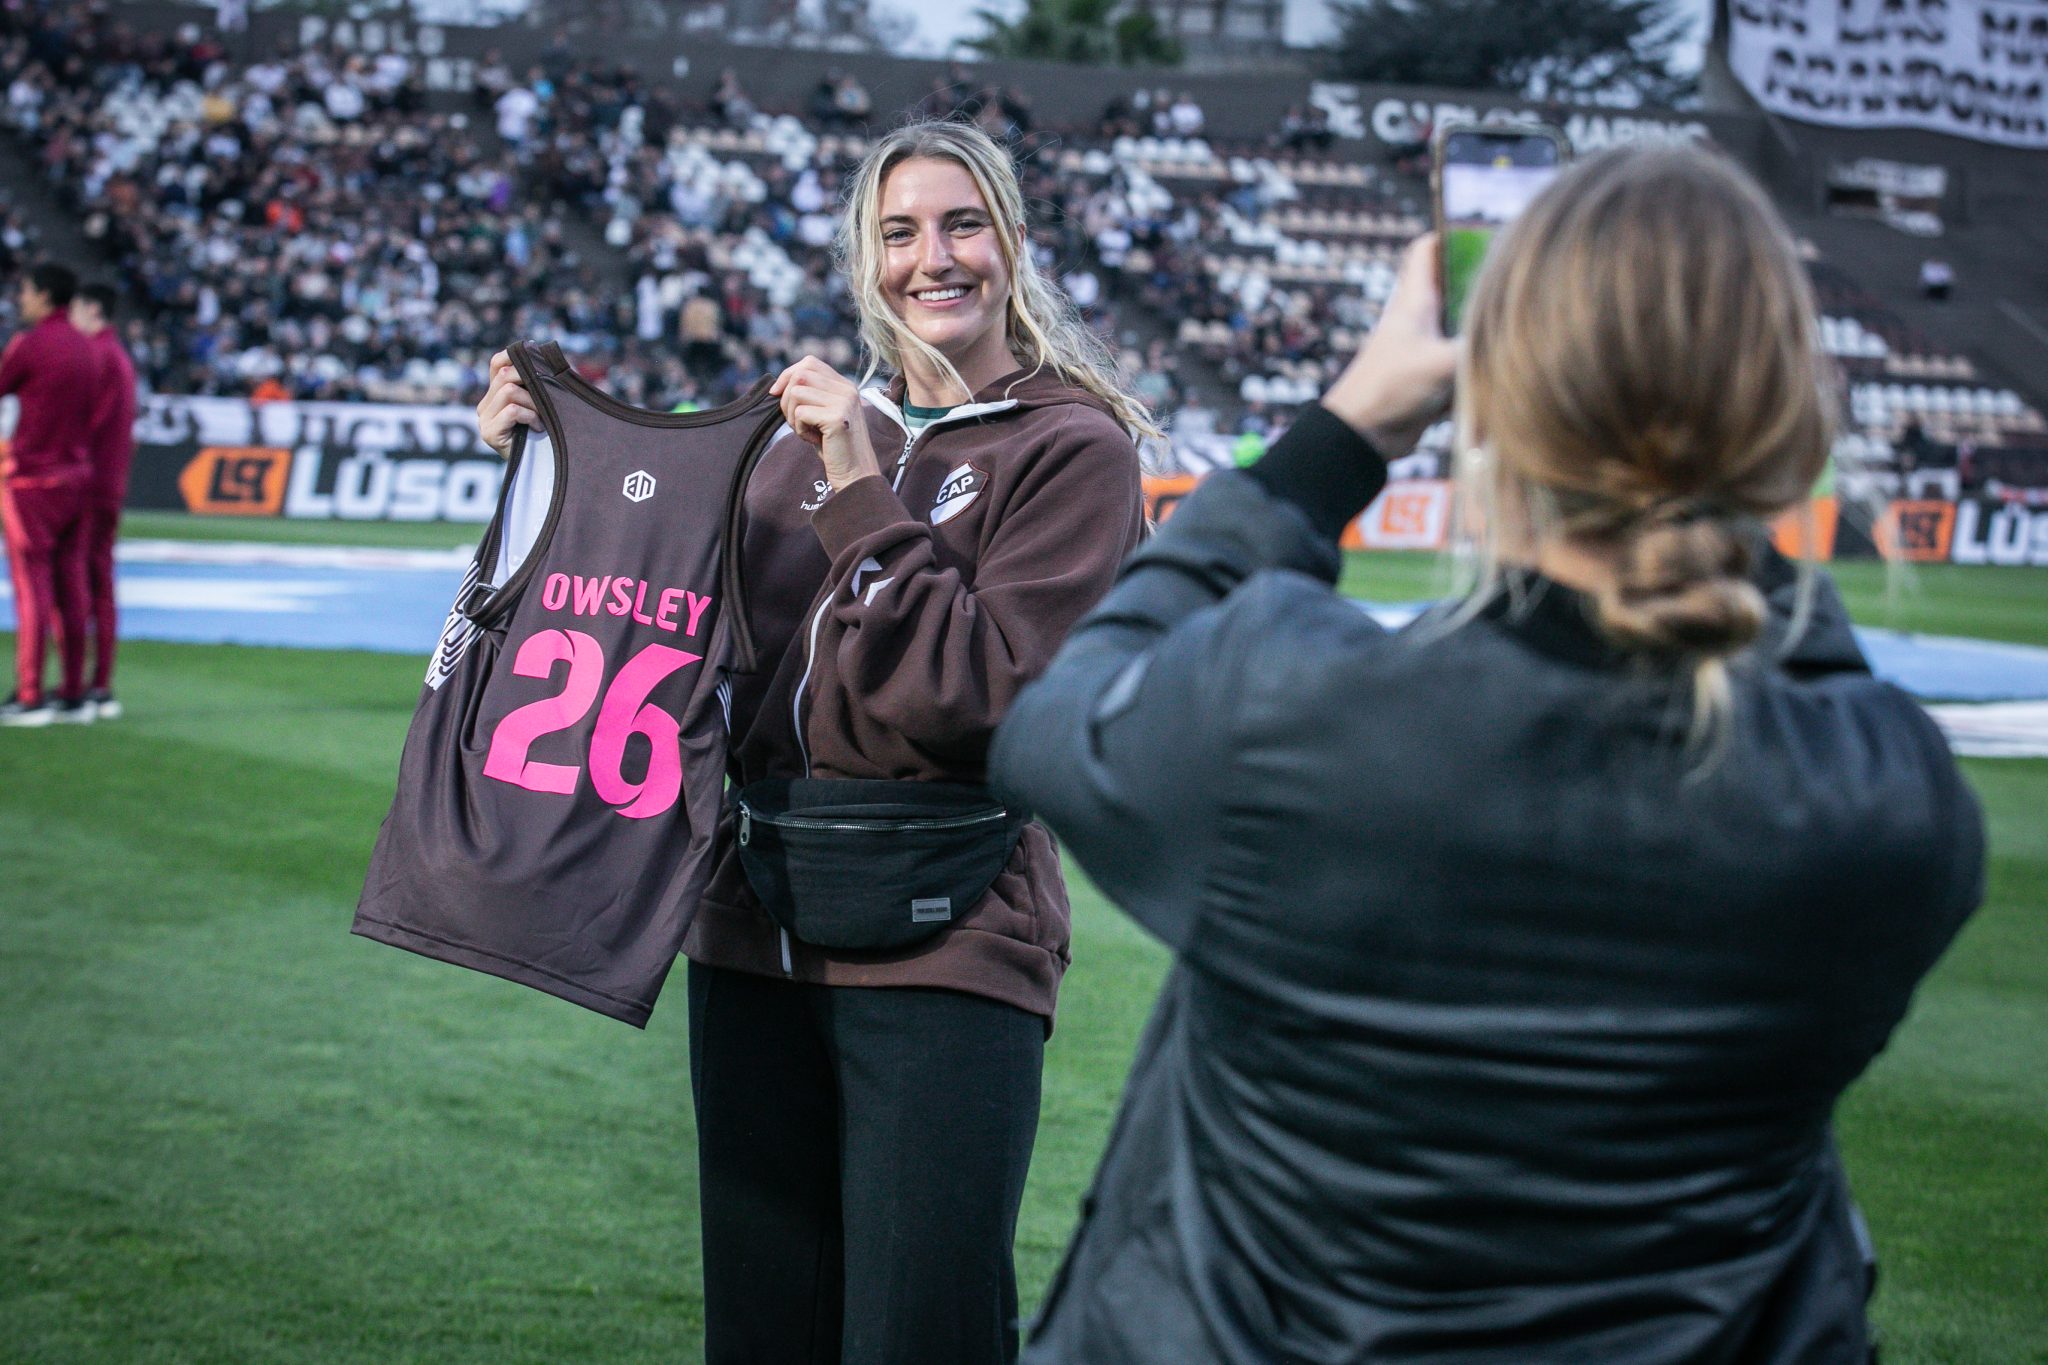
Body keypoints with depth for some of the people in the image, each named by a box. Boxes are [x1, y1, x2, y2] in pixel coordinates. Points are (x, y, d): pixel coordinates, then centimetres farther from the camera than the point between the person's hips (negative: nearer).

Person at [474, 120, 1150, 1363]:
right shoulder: (819, 438, 14)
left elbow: (985, 699, -17)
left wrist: (863, 502, -18)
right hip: (753, 934, 6)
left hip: (944, 949, -6)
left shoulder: (1073, 447, -4)